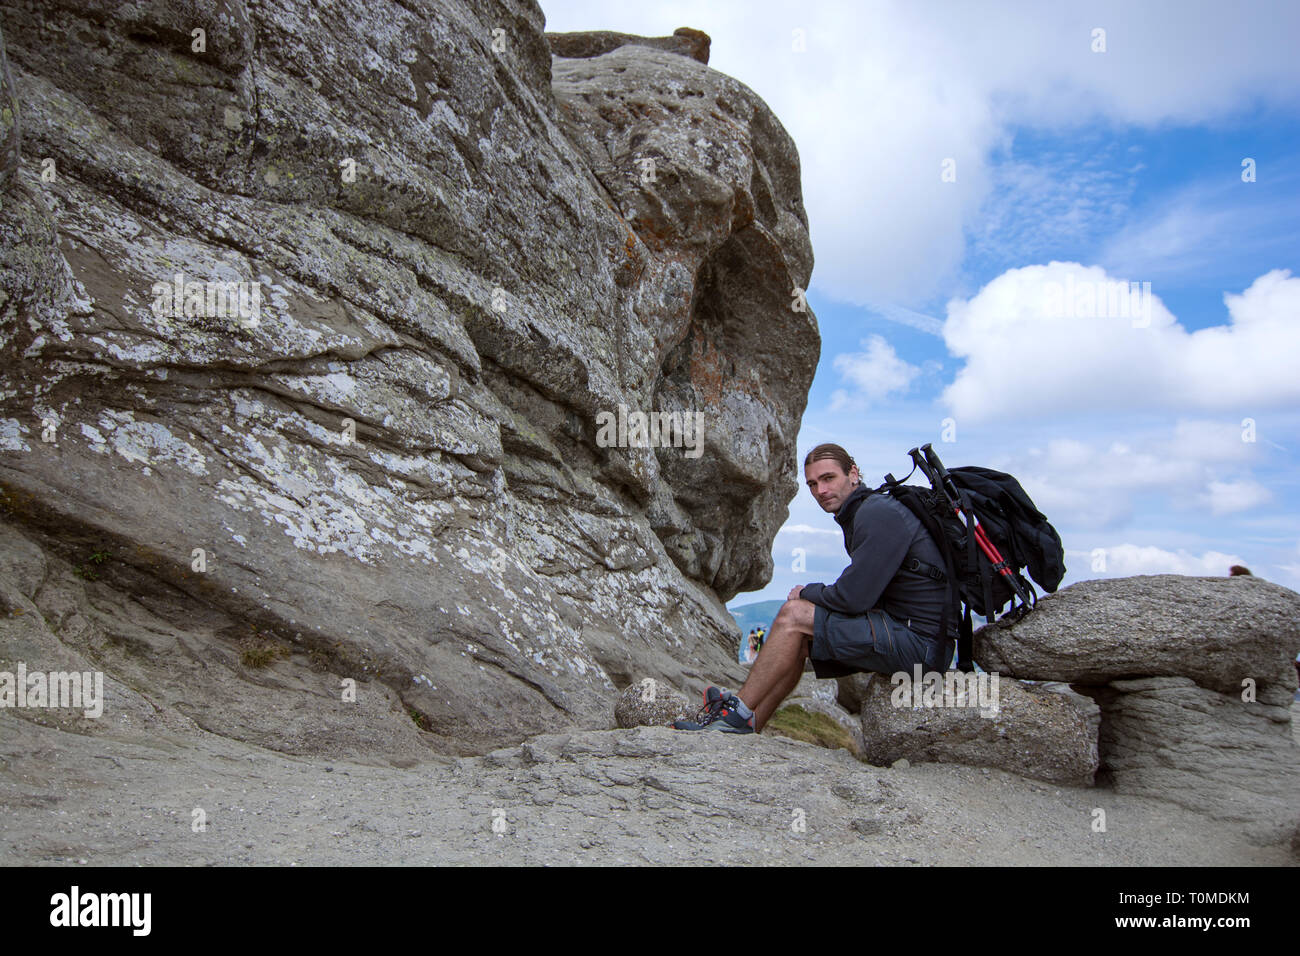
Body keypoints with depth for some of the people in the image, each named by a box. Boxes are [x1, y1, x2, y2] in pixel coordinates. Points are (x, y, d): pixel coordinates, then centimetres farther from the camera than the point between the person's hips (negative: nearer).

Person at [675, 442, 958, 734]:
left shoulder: (879, 513, -16)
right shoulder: (859, 514, 16)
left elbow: (854, 598, -22)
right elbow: (862, 592, 18)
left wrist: (807, 593, -3)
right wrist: (812, 595, 2)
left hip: (920, 641, -10)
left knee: (793, 614, -13)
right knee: (797, 637, 10)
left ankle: (737, 712, -4)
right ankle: (745, 728, 9)